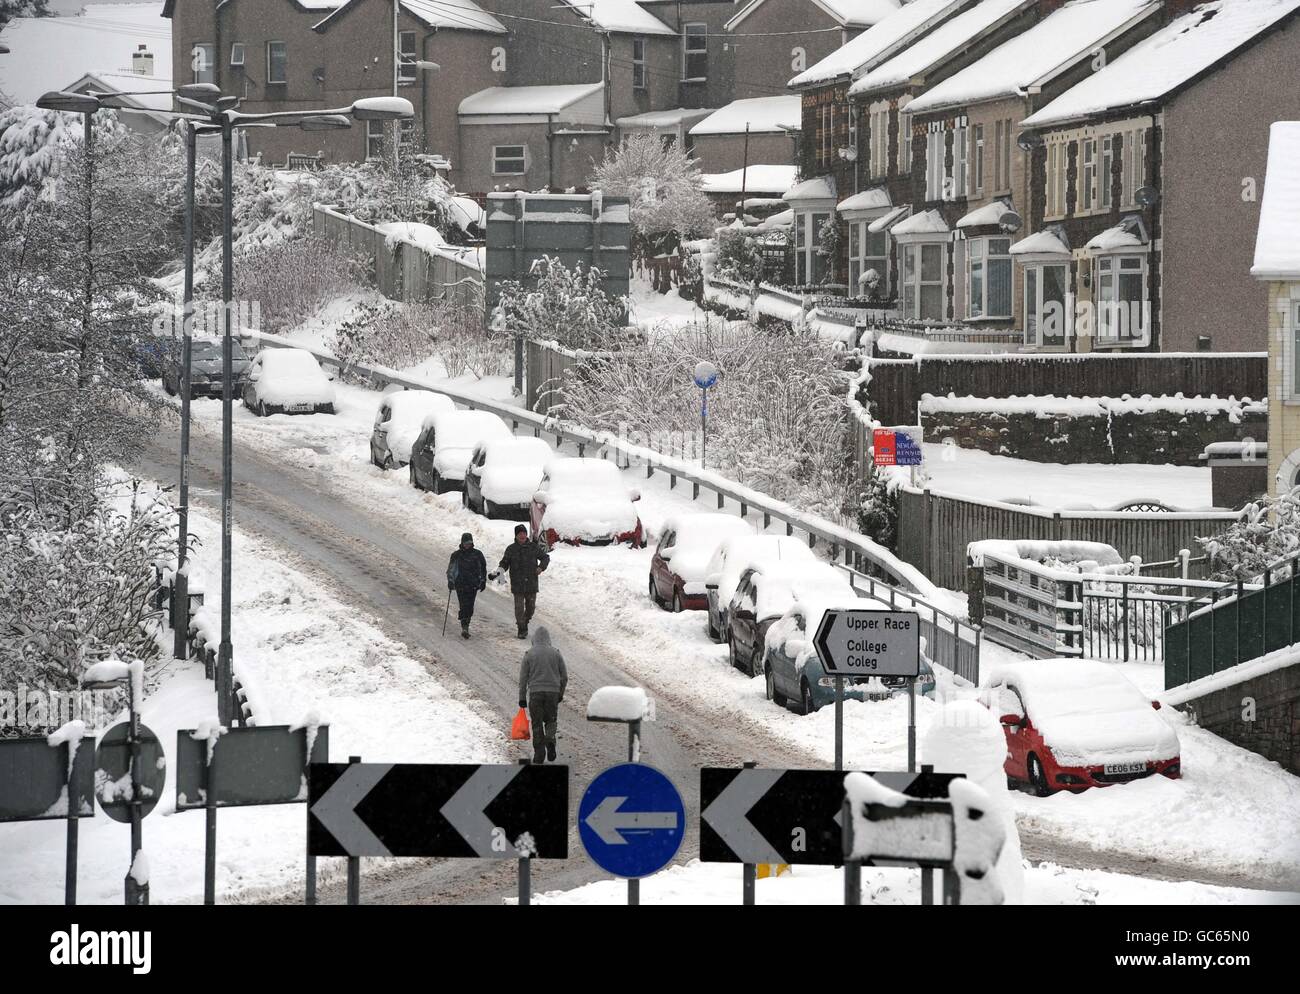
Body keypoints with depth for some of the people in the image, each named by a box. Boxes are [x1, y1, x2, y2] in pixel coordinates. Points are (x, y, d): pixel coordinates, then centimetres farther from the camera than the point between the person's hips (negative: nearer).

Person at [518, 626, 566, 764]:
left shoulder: (529, 654, 0)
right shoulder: (556, 653, 4)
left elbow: (523, 678, 0)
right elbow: (564, 676, 8)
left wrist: (522, 698, 6)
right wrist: (561, 693, 20)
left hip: (535, 692, -1)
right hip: (553, 691, 1)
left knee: (537, 723, 6)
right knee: (551, 720, 16)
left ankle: (539, 753, 2)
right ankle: (550, 739, -12)